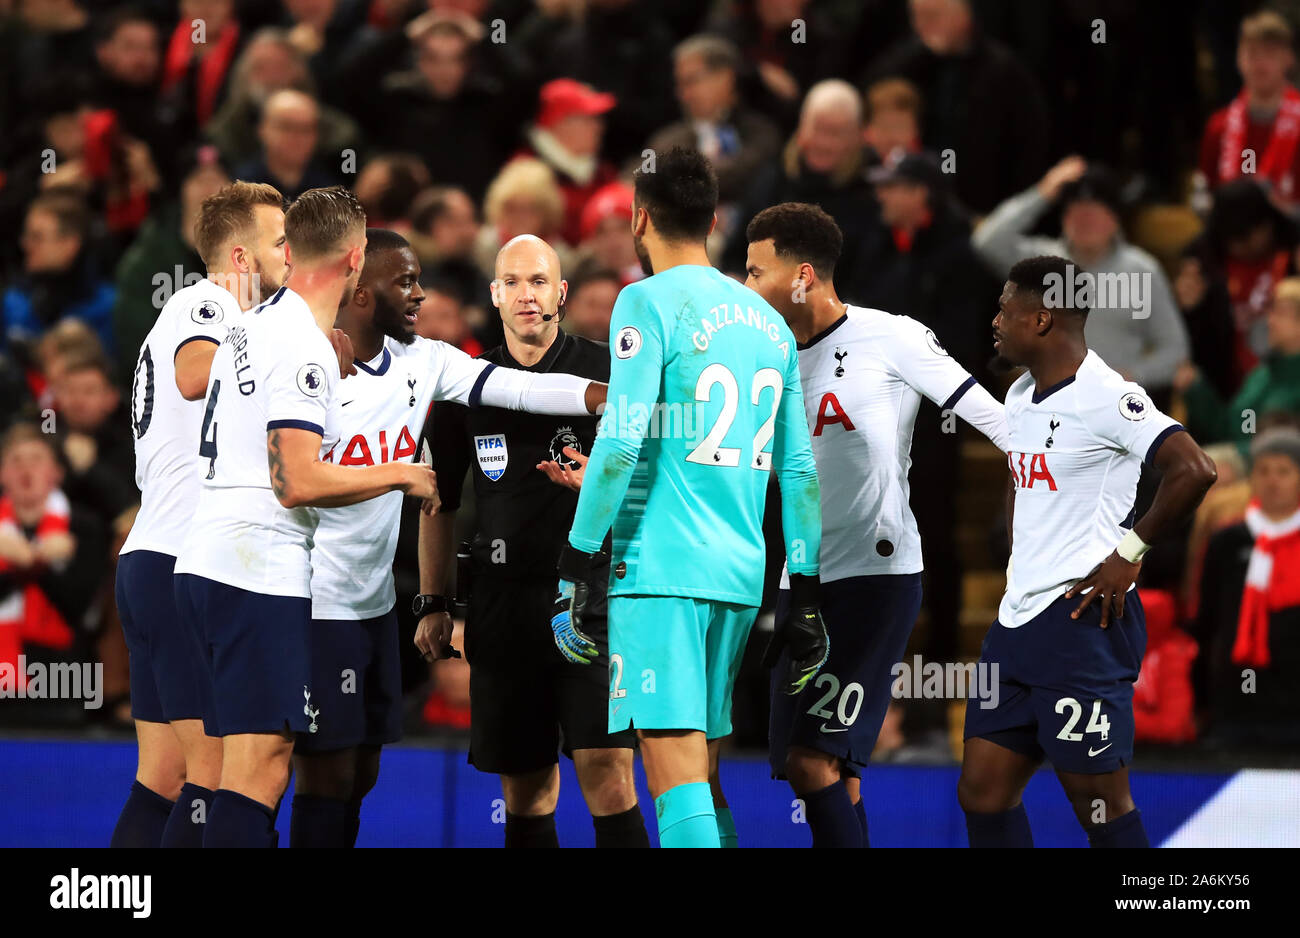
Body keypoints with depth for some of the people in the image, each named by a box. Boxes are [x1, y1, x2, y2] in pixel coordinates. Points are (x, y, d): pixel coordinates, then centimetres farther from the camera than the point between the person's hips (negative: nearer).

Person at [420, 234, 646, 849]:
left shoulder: (605, 372, 1)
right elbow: (439, 504, 17)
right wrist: (433, 603, 12)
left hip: (593, 589, -3)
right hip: (503, 605, 3)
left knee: (606, 768, -14)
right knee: (524, 785, 6)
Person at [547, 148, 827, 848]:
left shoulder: (648, 302, -3)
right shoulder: (767, 322, 16)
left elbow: (621, 443, -13)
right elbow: (798, 470, 16)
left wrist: (576, 566, -8)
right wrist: (804, 599, 19)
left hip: (661, 565, -7)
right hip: (741, 572, 7)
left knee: (675, 770, -13)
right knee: (702, 774, 13)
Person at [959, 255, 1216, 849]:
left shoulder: (1104, 395, -14)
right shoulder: (1021, 396, 14)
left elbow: (1193, 471, -23)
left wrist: (1128, 555, -15)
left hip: (1081, 622, -9)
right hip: (1018, 620, 9)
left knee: (1100, 803, -5)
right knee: (982, 792, 7)